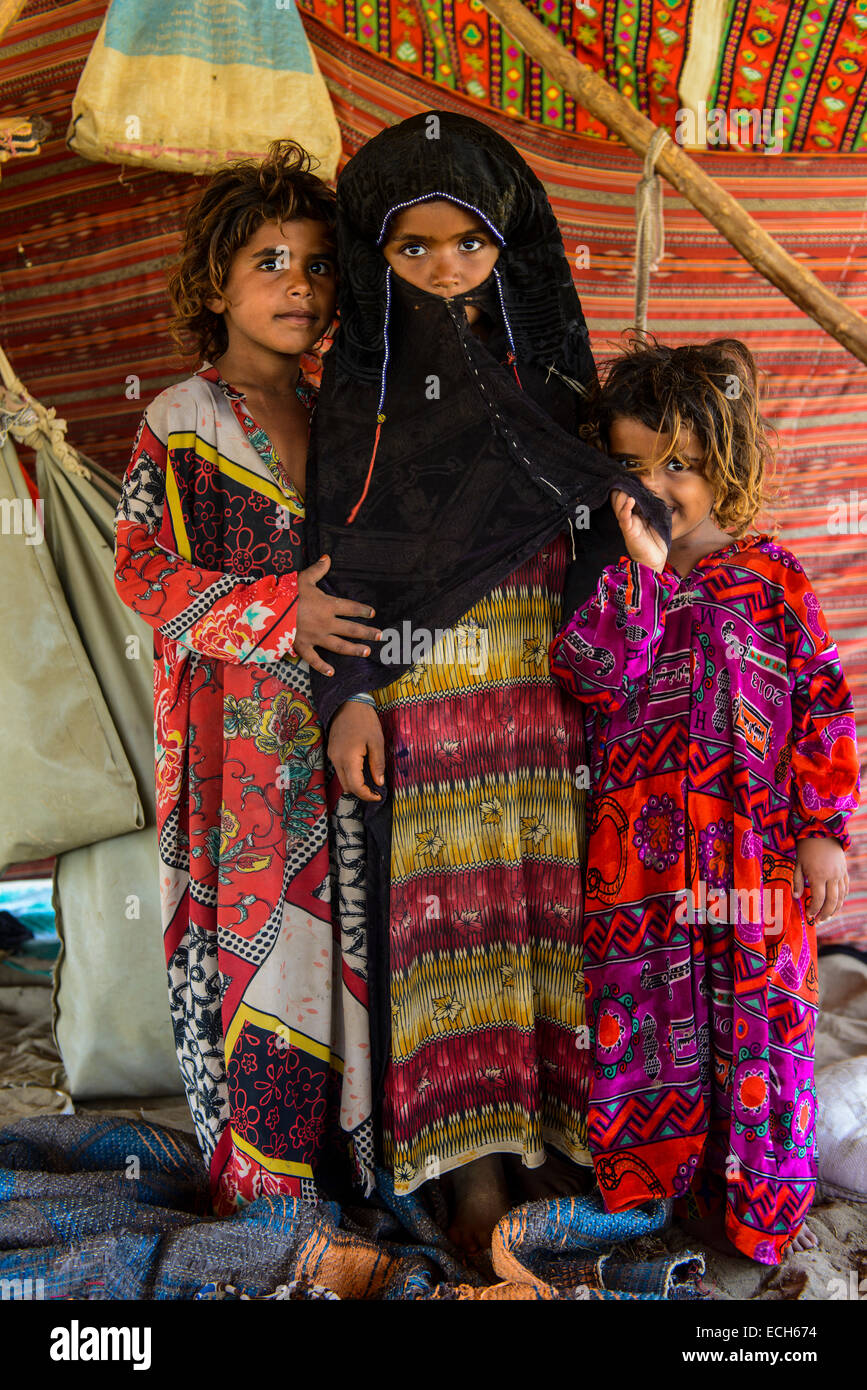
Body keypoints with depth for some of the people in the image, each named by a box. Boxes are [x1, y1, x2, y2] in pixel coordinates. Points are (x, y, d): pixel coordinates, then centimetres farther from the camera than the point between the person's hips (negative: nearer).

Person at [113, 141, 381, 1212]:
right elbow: (142, 570, -8)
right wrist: (279, 611, -18)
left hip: (335, 720, 5)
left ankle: (345, 1143, 25)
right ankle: (260, 1182, 17)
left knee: (341, 922, 8)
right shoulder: (180, 421, -1)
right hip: (236, 733, -4)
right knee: (252, 929, 0)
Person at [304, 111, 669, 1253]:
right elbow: (343, 548, 0)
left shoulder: (547, 363, 8)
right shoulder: (361, 377, 3)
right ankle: (480, 1151, 15)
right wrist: (351, 693, -8)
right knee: (452, 904, 2)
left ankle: (562, 1113, 24)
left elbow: (595, 519, 9)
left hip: (548, 676, 2)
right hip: (425, 689, -2)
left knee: (552, 892, 6)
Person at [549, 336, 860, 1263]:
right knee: (646, 1017, 14)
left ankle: (756, 1201, 34)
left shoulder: (770, 578, -1)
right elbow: (583, 673, -17)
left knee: (758, 1021, 11)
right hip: (637, 859, 1)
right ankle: (654, 1172, 37)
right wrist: (641, 569, -22)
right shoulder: (605, 578, 1)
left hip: (756, 857, 0)